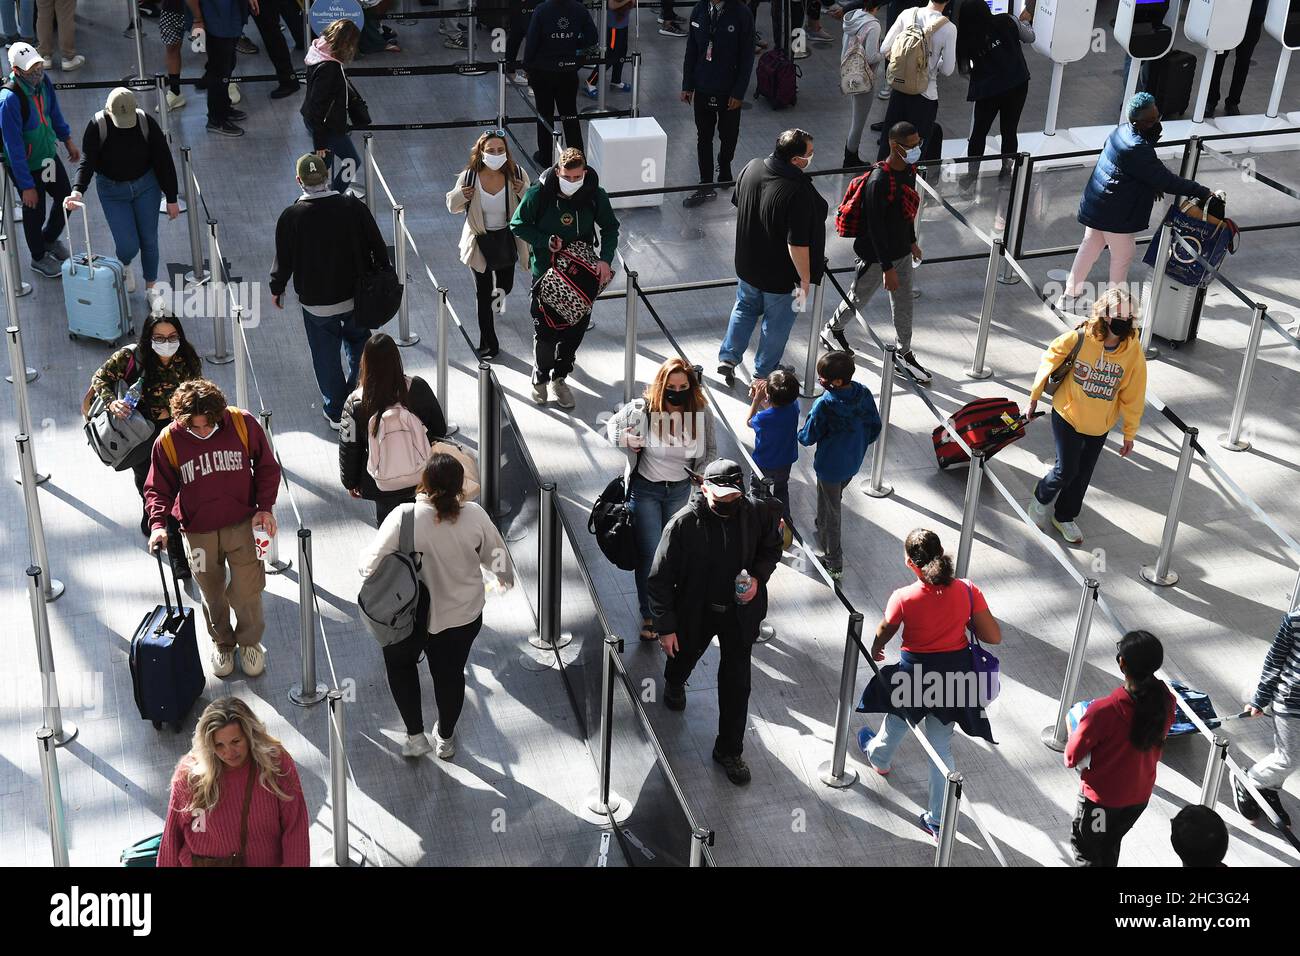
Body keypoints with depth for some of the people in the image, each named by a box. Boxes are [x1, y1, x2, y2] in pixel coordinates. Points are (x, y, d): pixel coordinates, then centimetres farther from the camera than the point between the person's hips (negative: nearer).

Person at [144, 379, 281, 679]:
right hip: (198, 532, 1)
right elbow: (158, 489, -2)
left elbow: (267, 466, 2)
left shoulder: (243, 423, -13)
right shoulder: (168, 441, -13)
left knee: (246, 590, -1)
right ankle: (222, 643, 40)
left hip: (241, 524, -1)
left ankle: (250, 642, 27)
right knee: (212, 593, 14)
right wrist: (158, 523, -20)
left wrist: (265, 506, -6)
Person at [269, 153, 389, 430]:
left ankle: (336, 411, 21)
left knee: (326, 358, 14)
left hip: (316, 304, -1)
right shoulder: (353, 207, -12)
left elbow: (283, 261, -7)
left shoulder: (291, 217, -15)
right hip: (357, 298, 2)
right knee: (359, 348, 23)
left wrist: (277, 289, 11)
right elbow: (379, 248, -4)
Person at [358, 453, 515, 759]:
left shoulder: (403, 517, -25)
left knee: (400, 663, 26)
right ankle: (445, 738, 42)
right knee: (450, 673, 23)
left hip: (412, 616, -2)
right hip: (463, 616, 2)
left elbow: (372, 562, -20)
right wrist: (506, 579, 22)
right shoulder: (475, 515, -16)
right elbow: (496, 555, -1)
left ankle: (415, 735, 28)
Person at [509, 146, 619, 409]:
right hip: (546, 270, -2)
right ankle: (540, 377, 31)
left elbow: (610, 227, 3)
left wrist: (606, 259, -12)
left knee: (576, 327, 11)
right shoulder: (539, 193, -18)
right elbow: (518, 224, -5)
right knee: (545, 329, 6)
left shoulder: (595, 195, -12)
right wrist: (545, 242, -19)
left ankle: (560, 377, 32)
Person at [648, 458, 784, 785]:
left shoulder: (757, 513, -17)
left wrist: (758, 577, -14)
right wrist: (665, 626, -14)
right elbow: (661, 578, -17)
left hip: (740, 611, 1)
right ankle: (674, 685, 66)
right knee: (685, 656, 28)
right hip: (695, 611, -1)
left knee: (737, 682, 6)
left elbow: (771, 548, 5)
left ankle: (730, 750, 26)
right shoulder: (684, 523, -26)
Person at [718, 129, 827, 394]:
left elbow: (738, 203, 7)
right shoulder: (798, 192, -34)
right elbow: (797, 245, -30)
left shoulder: (751, 168, -12)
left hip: (747, 264, 6)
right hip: (781, 275, -6)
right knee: (777, 323, 16)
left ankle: (727, 357, 34)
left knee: (745, 308, 30)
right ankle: (763, 375, 30)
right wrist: (805, 278, -16)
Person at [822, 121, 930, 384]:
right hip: (876, 255, -7)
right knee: (858, 300, 14)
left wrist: (912, 242, 21)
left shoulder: (909, 169, -3)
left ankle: (904, 354, 30)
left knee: (903, 304, 15)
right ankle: (832, 330, 42)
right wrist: (887, 268, -24)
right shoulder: (879, 181, -30)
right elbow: (875, 227, -26)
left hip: (901, 251, 7)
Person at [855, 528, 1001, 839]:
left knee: (897, 720, 31)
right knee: (941, 746, 18)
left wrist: (875, 650, 19)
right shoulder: (968, 591, -18)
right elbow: (994, 637, -13)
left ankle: (880, 759, 64)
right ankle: (938, 821, 26)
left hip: (915, 673, -2)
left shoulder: (904, 598, -24)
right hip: (956, 673, 2)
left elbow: (883, 634, -5)